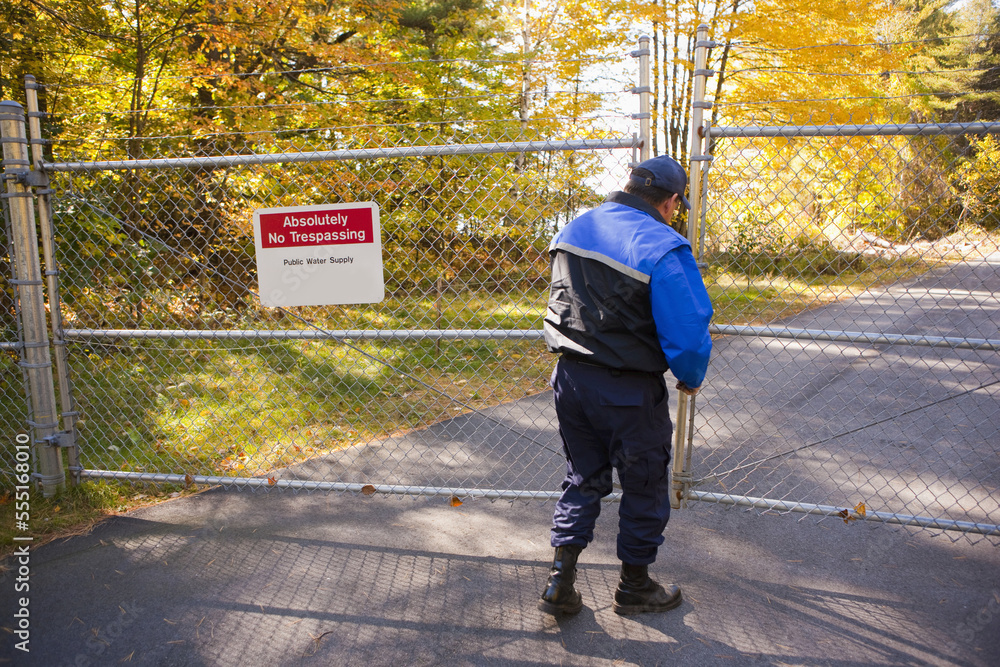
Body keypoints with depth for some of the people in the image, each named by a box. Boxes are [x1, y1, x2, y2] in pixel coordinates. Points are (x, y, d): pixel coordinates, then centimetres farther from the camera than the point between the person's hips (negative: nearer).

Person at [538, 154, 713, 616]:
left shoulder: (572, 231, 4)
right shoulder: (664, 250, -19)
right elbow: (688, 333, -19)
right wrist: (691, 380, 0)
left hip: (570, 379, 6)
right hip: (628, 392, -6)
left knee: (583, 479, 21)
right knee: (644, 487, 15)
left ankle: (559, 583, 21)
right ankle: (634, 586, 31)